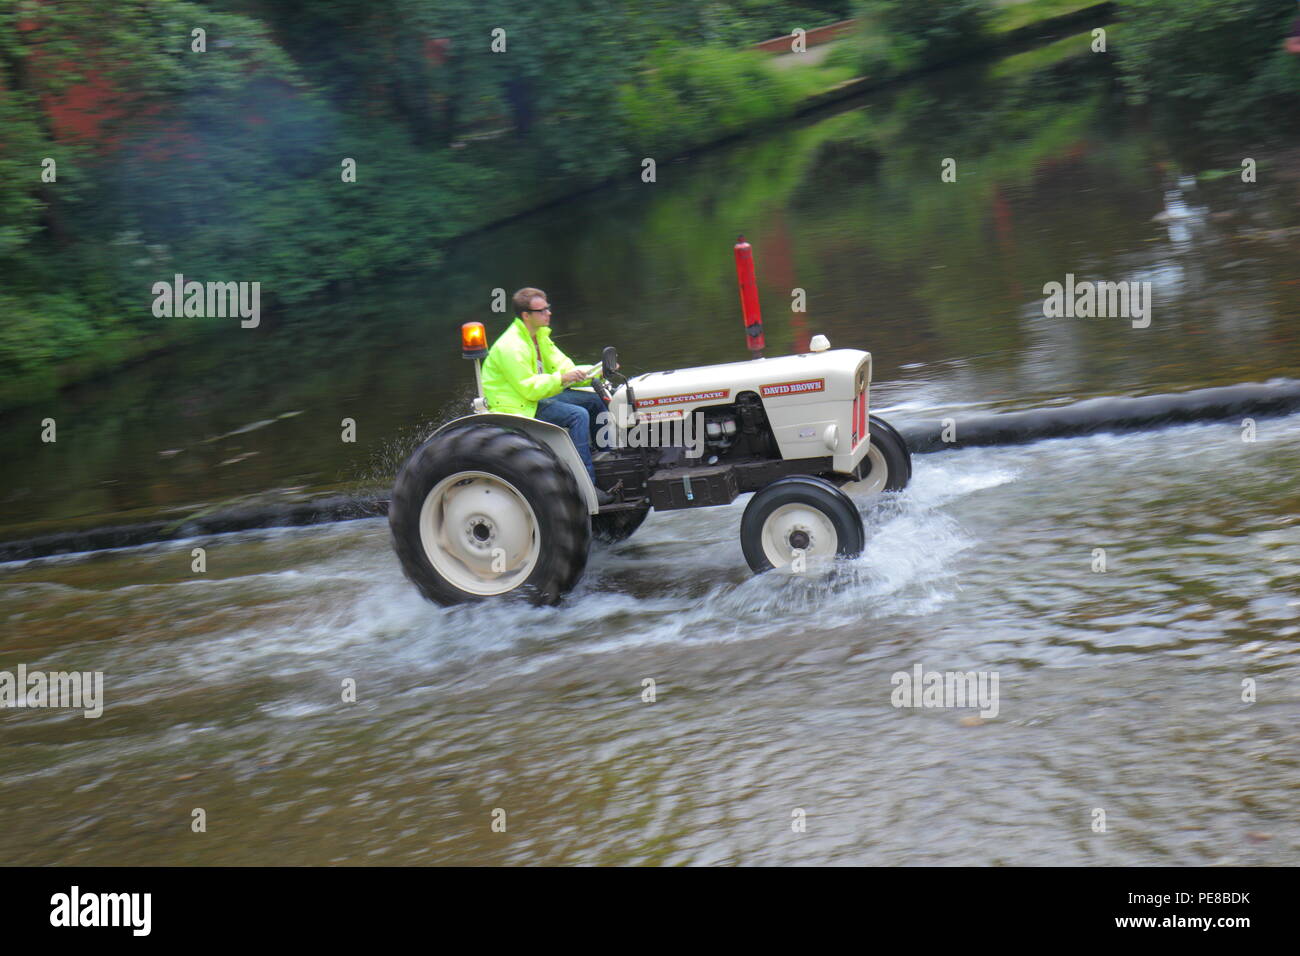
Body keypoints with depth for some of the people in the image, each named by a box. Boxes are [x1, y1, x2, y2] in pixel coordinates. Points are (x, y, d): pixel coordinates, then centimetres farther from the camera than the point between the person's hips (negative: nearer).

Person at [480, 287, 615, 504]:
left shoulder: (540, 336, 8)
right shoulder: (511, 347, -22)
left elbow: (563, 368, 8)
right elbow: (529, 388, -25)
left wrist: (594, 373, -7)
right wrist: (561, 379, -31)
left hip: (540, 395, 10)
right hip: (517, 407, -10)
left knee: (595, 400, 4)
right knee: (577, 415, -26)